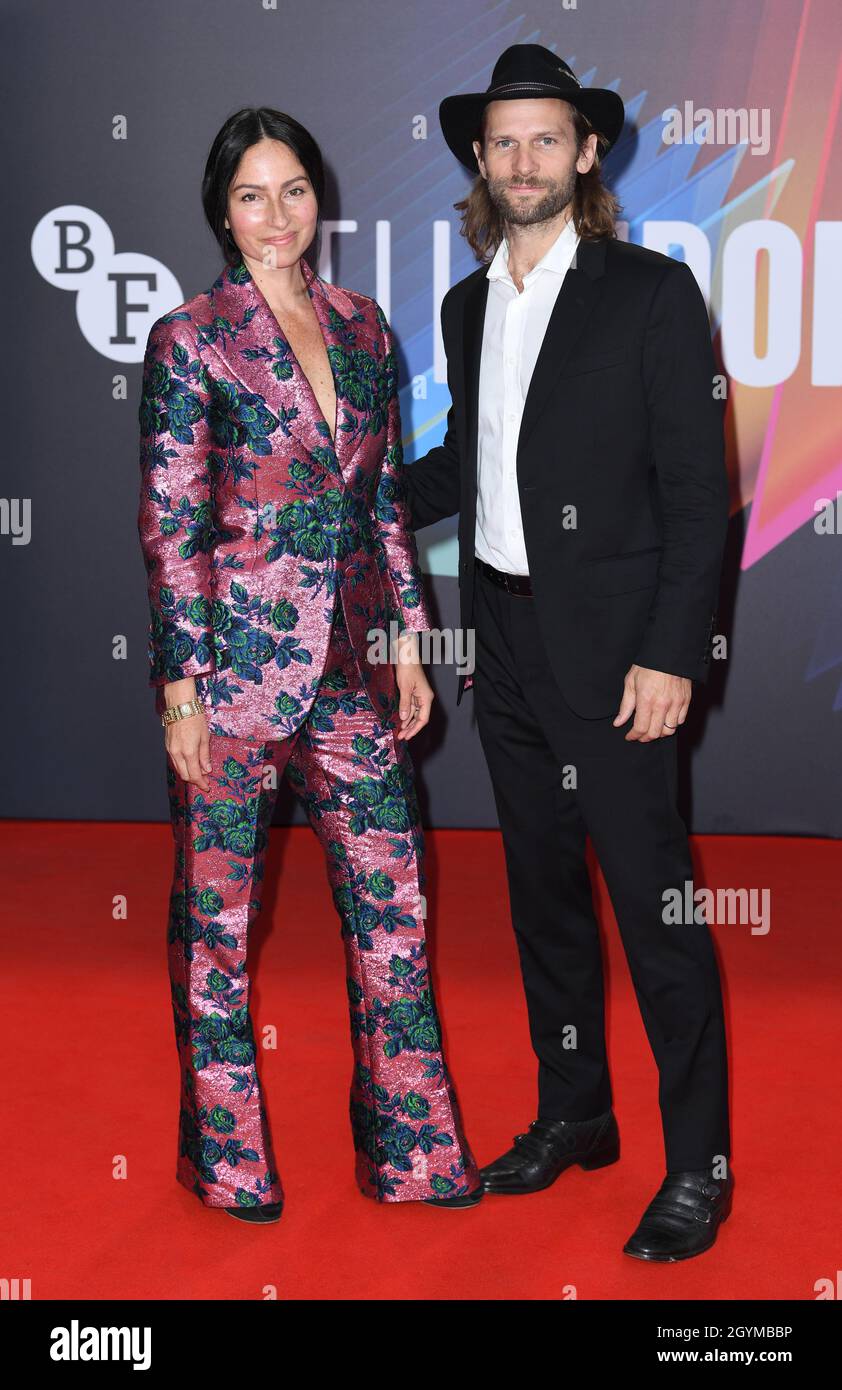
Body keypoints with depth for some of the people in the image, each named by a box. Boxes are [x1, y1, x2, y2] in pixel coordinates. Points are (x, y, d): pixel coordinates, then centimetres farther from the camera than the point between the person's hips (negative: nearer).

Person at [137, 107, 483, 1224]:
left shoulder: (361, 327, 11)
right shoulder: (190, 341, -5)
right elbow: (170, 525, -7)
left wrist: (409, 637, 11)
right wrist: (181, 688, -11)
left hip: (349, 663, 5)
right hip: (237, 661, -5)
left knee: (392, 900, 7)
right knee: (219, 912, 7)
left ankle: (411, 1148, 21)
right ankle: (228, 1158, 23)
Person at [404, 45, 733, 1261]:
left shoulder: (652, 293, -6)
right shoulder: (467, 305, 12)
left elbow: (700, 488, -10)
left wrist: (672, 654, -16)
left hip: (610, 653, -6)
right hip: (504, 644, 6)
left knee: (656, 905, -3)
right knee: (542, 888, 15)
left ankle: (700, 1164, 10)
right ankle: (574, 1114, 31)